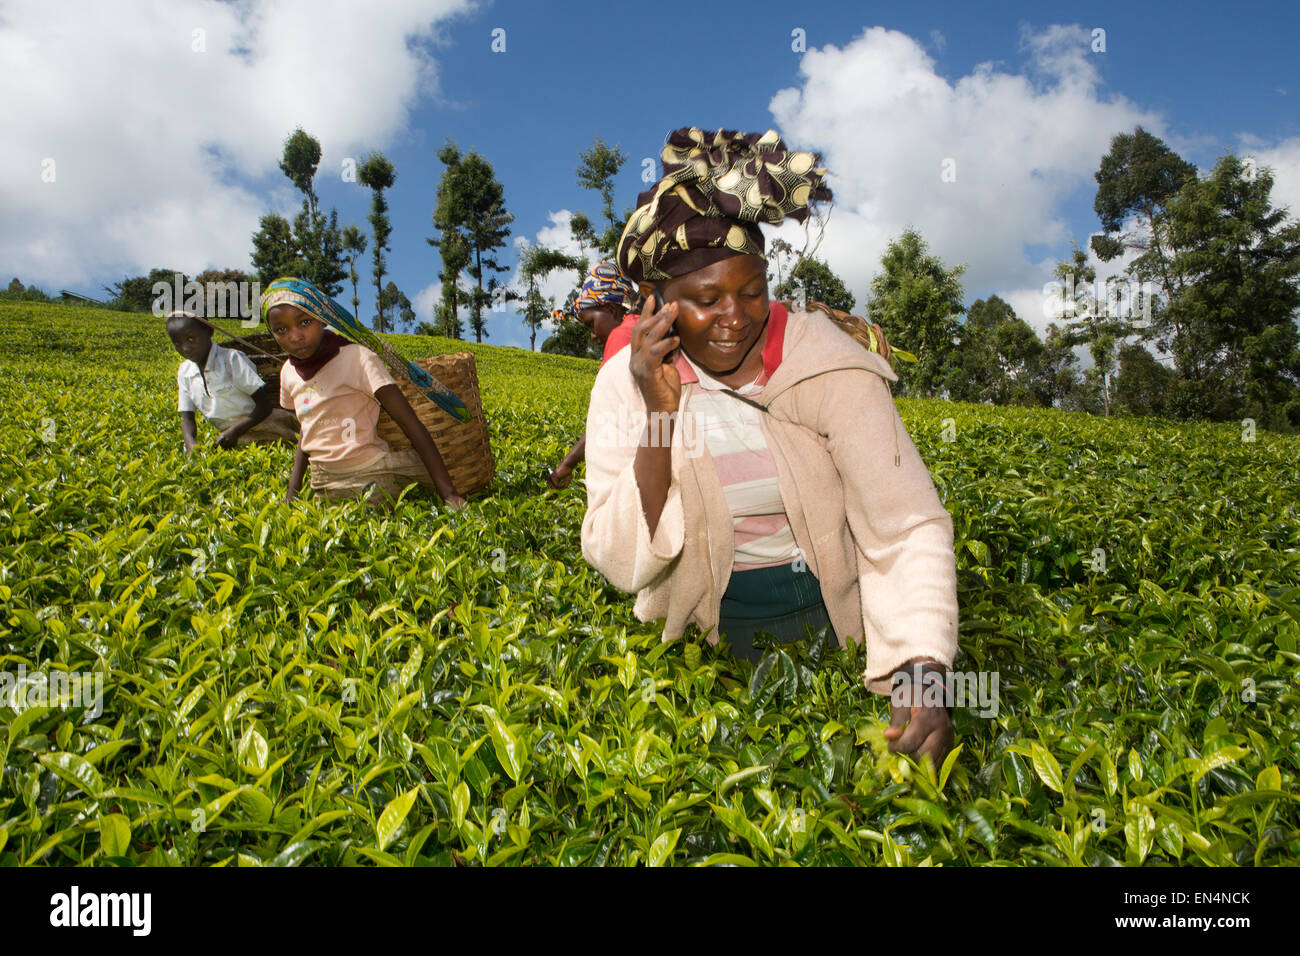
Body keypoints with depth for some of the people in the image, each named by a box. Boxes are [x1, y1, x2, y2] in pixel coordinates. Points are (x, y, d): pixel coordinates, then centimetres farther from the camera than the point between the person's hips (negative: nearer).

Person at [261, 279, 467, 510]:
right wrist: (292, 491, 12)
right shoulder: (289, 373, 8)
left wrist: (447, 491, -23)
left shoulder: (356, 359, -12)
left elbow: (412, 425, -16)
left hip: (372, 479, -6)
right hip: (323, 485, 6)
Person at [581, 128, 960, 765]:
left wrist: (923, 669, -36)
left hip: (833, 620, 0)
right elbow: (620, 564, -14)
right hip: (714, 635, 1)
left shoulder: (824, 364, -14)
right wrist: (660, 413, -24)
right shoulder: (623, 386, -9)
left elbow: (907, 527, -19)